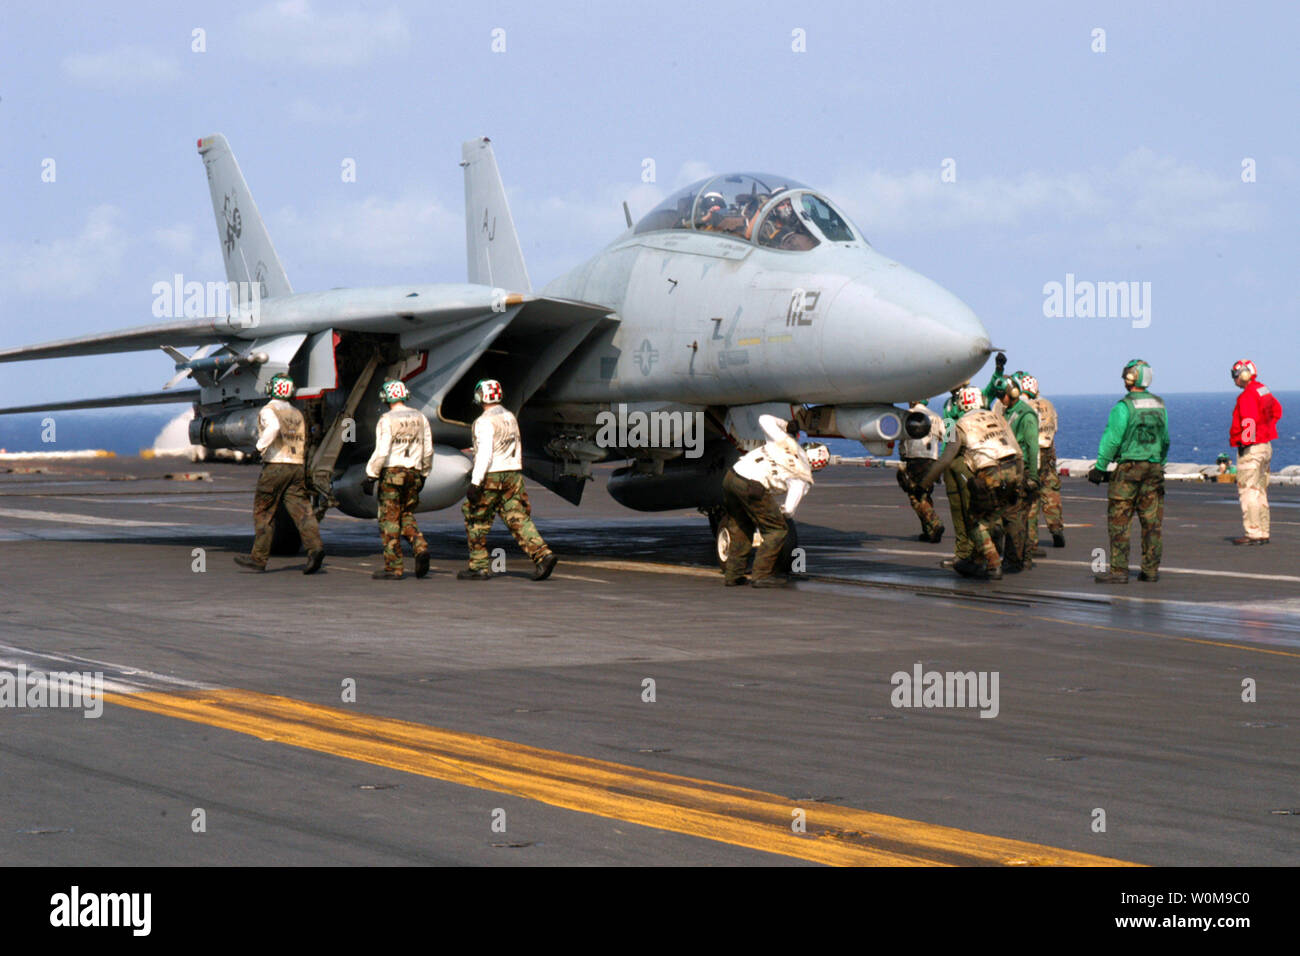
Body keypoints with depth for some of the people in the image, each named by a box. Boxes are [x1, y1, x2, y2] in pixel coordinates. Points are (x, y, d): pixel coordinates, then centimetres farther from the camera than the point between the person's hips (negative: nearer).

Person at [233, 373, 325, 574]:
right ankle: (315, 546, -22)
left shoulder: (268, 410, -4)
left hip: (275, 466, -5)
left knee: (264, 512, 4)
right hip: (298, 467, 5)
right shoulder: (297, 414, 17)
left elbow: (274, 427, -26)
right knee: (301, 510, -3)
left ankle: (259, 557, 9)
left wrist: (261, 445, -15)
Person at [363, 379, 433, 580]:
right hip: (413, 473, 6)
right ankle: (420, 547, -7)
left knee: (390, 520, 0)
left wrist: (370, 476, -11)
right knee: (407, 515, 18)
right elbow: (428, 451, 11)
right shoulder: (420, 418, 8)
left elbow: (382, 452, -17)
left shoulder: (387, 420, -11)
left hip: (392, 472, -6)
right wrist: (423, 475, 22)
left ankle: (393, 567, 0)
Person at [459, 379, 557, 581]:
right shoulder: (510, 417, 13)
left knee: (476, 519, 6)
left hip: (491, 476, -7)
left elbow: (484, 455, -21)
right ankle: (543, 554, -13)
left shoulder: (485, 422, -13)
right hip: (513, 474, 7)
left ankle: (479, 566, 8)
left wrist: (475, 483, -22)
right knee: (518, 518, 3)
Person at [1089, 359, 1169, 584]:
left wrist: (1099, 467, -6)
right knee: (1152, 521, 7)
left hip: (1128, 468, -6)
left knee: (1119, 521, -2)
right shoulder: (1159, 405, 8)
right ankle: (1151, 569, 10)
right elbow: (1165, 440, 16)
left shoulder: (1124, 407, -13)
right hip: (1154, 468, 6)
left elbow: (1112, 440, -13)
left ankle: (1119, 570, -4)